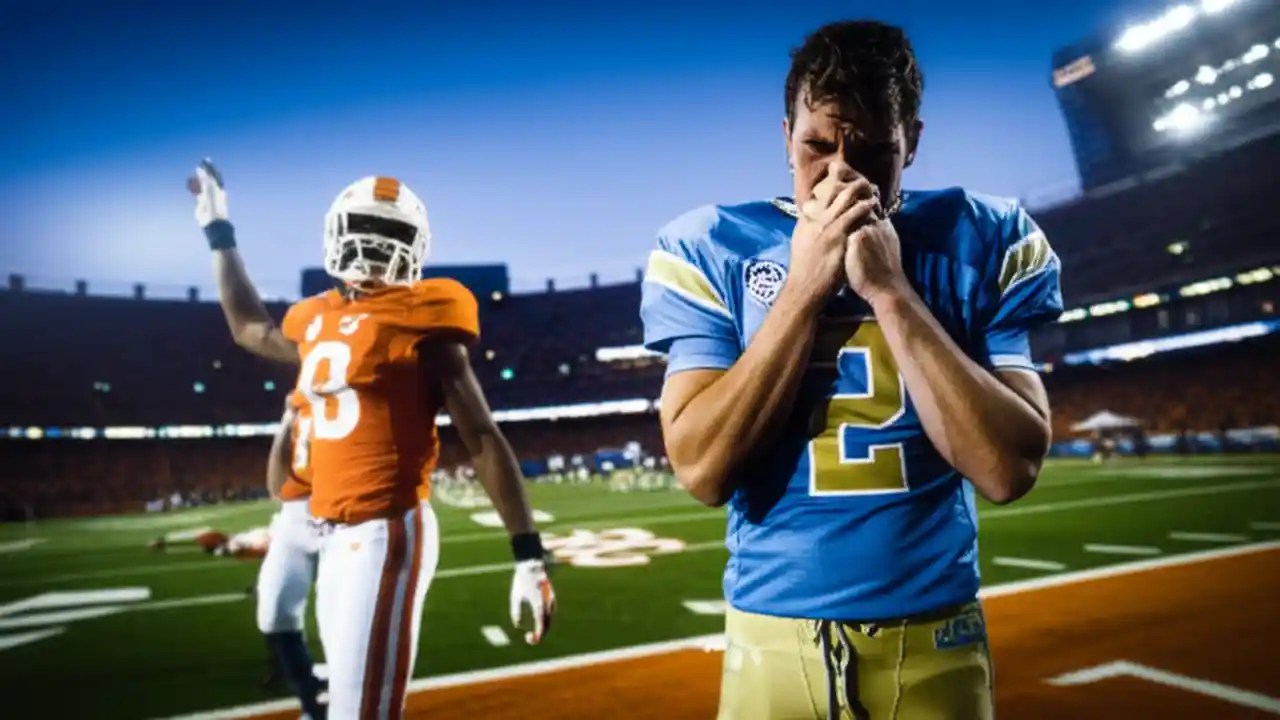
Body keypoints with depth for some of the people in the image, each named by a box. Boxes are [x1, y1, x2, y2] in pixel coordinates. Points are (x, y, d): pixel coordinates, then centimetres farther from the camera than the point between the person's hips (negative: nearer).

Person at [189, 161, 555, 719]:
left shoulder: (419, 322, -8)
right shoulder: (317, 321, 13)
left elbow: (482, 437, -12)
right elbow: (248, 327, 36)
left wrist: (529, 555, -17)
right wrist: (218, 232, 43)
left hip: (386, 532, -8)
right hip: (335, 536, 8)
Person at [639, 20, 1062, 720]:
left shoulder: (982, 242, -5)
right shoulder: (710, 248, -7)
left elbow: (1008, 469, -13)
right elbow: (702, 470, -16)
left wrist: (891, 291, -19)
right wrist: (805, 287, -19)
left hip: (935, 636, 1)